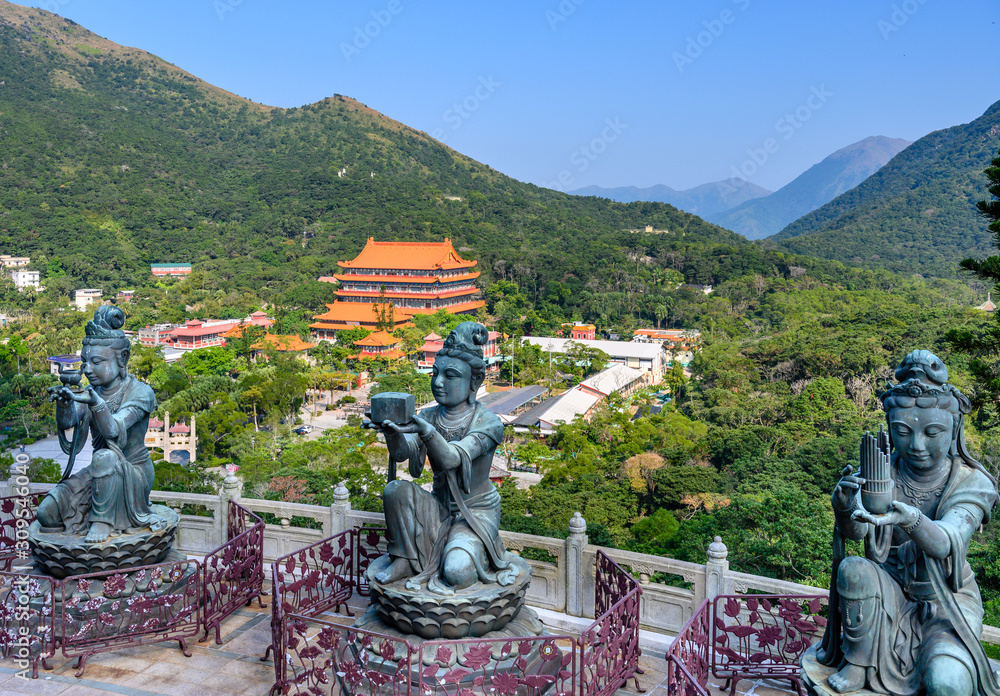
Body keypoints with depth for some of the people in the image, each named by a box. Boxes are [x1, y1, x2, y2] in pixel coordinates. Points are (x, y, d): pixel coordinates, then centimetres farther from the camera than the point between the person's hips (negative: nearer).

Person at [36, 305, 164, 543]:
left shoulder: (140, 392, -16)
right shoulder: (90, 392, 2)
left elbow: (113, 430, -31)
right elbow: (67, 422, -15)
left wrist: (95, 402, -48)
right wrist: (63, 403, -37)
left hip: (134, 474, -6)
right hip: (99, 474, 6)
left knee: (104, 457, -38)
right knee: (47, 514, -8)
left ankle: (103, 521, -19)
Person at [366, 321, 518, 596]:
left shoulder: (488, 424, -17)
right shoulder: (429, 417, -2)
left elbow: (451, 458, -34)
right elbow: (402, 452, -20)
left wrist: (424, 429, -52)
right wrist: (392, 431, -43)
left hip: (477, 511, -4)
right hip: (439, 509, 4)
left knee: (456, 571, -29)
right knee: (395, 490, -24)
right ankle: (404, 561, -6)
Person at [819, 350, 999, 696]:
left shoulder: (970, 482, -14)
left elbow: (945, 542, -34)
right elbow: (855, 531, -24)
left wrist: (910, 519, -57)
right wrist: (845, 506, -49)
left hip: (948, 602, -2)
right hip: (891, 592, 2)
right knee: (854, 569, -30)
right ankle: (857, 664, -10)